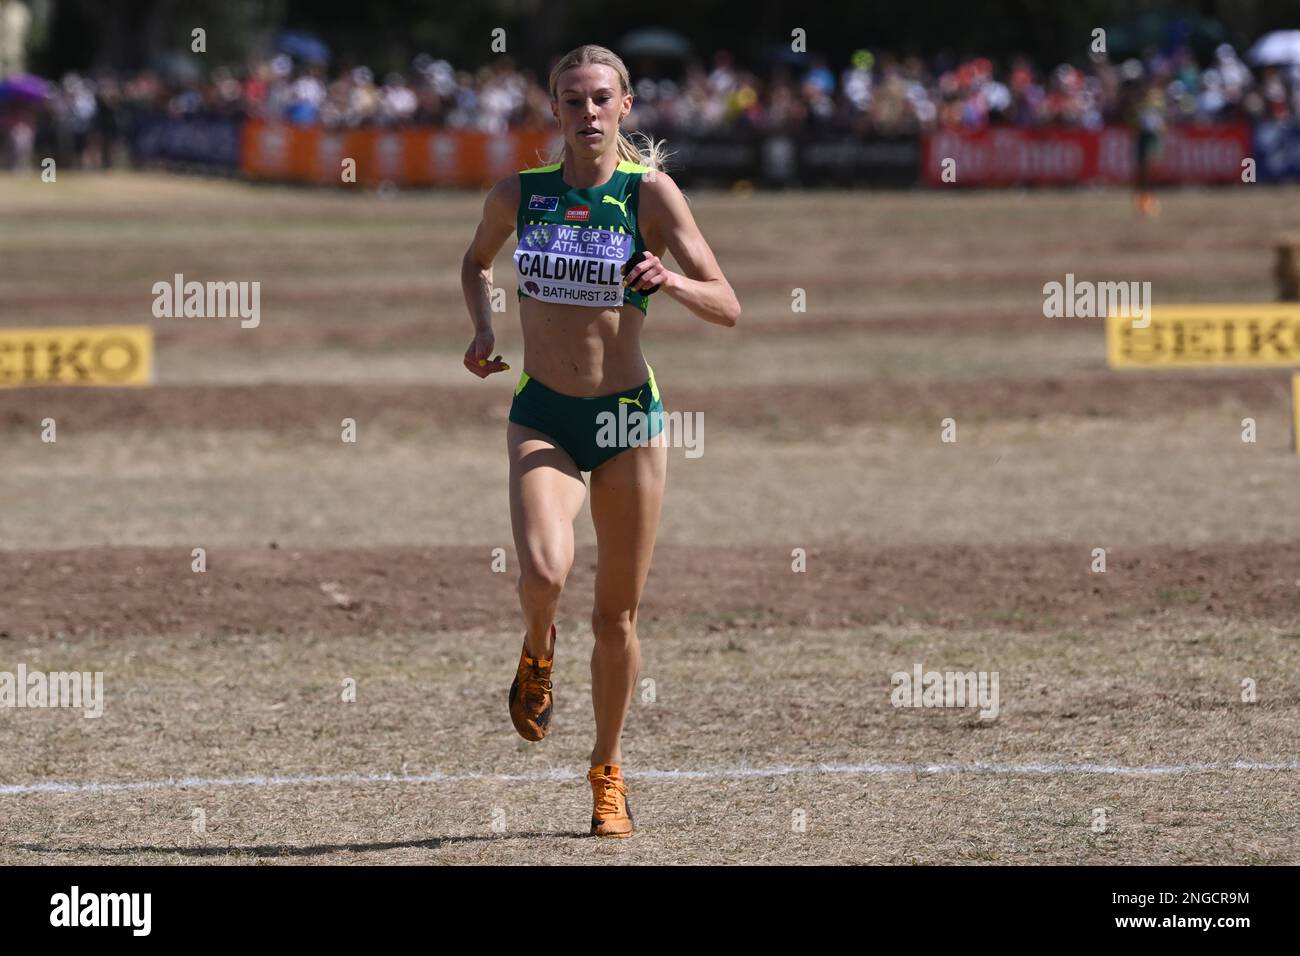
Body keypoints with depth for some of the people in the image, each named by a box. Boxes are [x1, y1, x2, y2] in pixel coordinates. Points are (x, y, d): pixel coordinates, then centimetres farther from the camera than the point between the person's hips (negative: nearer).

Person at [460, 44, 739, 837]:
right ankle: (538, 653, 10)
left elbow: (728, 308, -9)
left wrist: (670, 281, -29)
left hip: (629, 416, -1)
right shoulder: (519, 195, 2)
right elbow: (477, 262, 24)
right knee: (544, 573, -26)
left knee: (618, 614, 6)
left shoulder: (649, 193, -6)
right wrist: (484, 328, 6)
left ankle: (609, 771, 25)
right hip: (542, 417, 1)